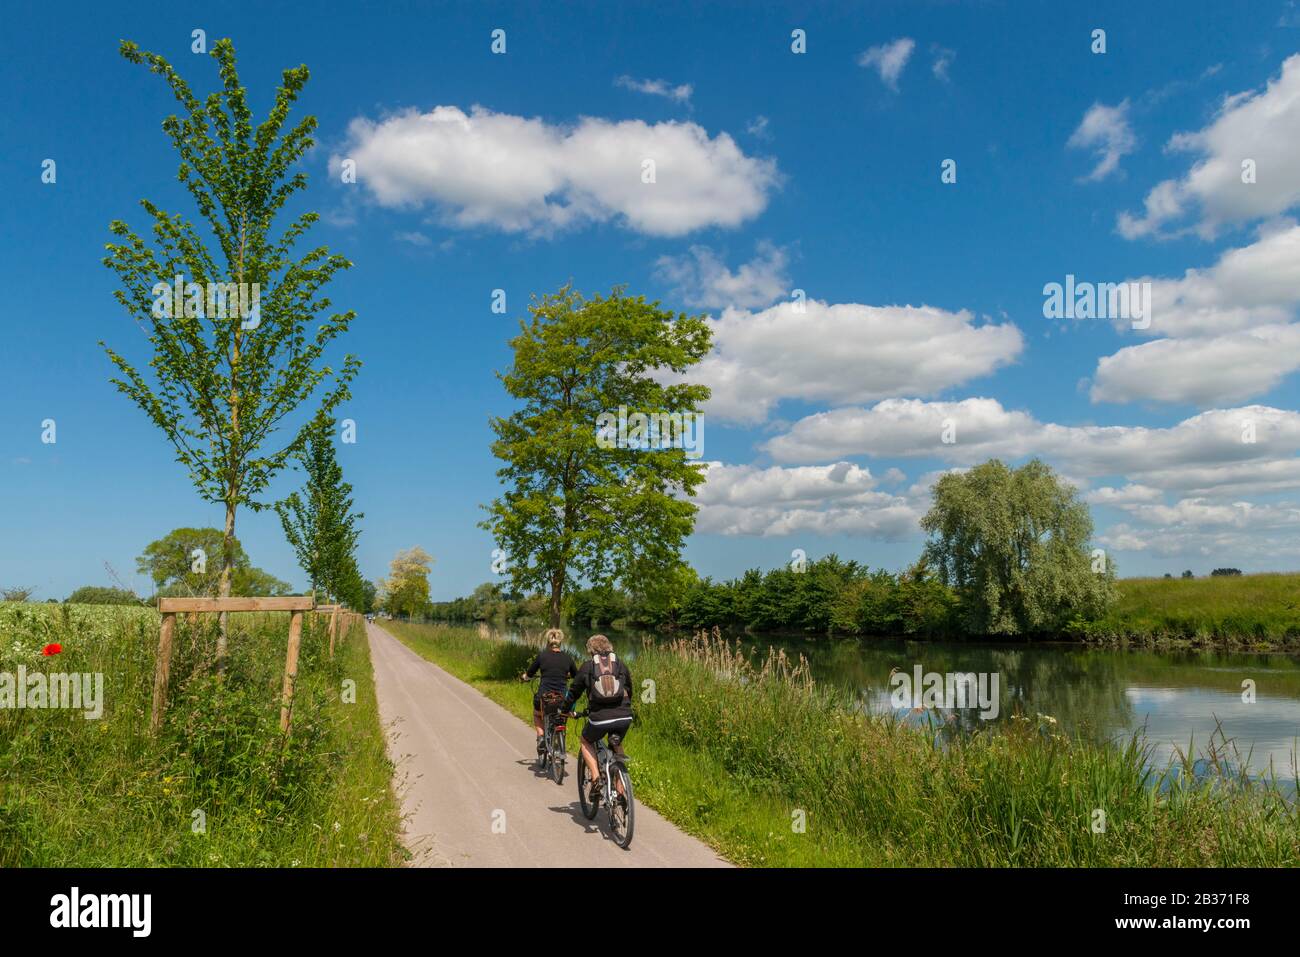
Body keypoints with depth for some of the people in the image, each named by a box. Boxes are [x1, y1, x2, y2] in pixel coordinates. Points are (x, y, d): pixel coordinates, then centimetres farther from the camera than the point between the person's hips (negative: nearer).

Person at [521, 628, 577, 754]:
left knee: (537, 715, 31)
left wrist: (522, 677, 31)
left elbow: (528, 675, 8)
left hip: (543, 698, -1)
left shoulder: (541, 656, -2)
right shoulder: (567, 657, 3)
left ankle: (541, 737, 9)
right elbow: (576, 676, 19)